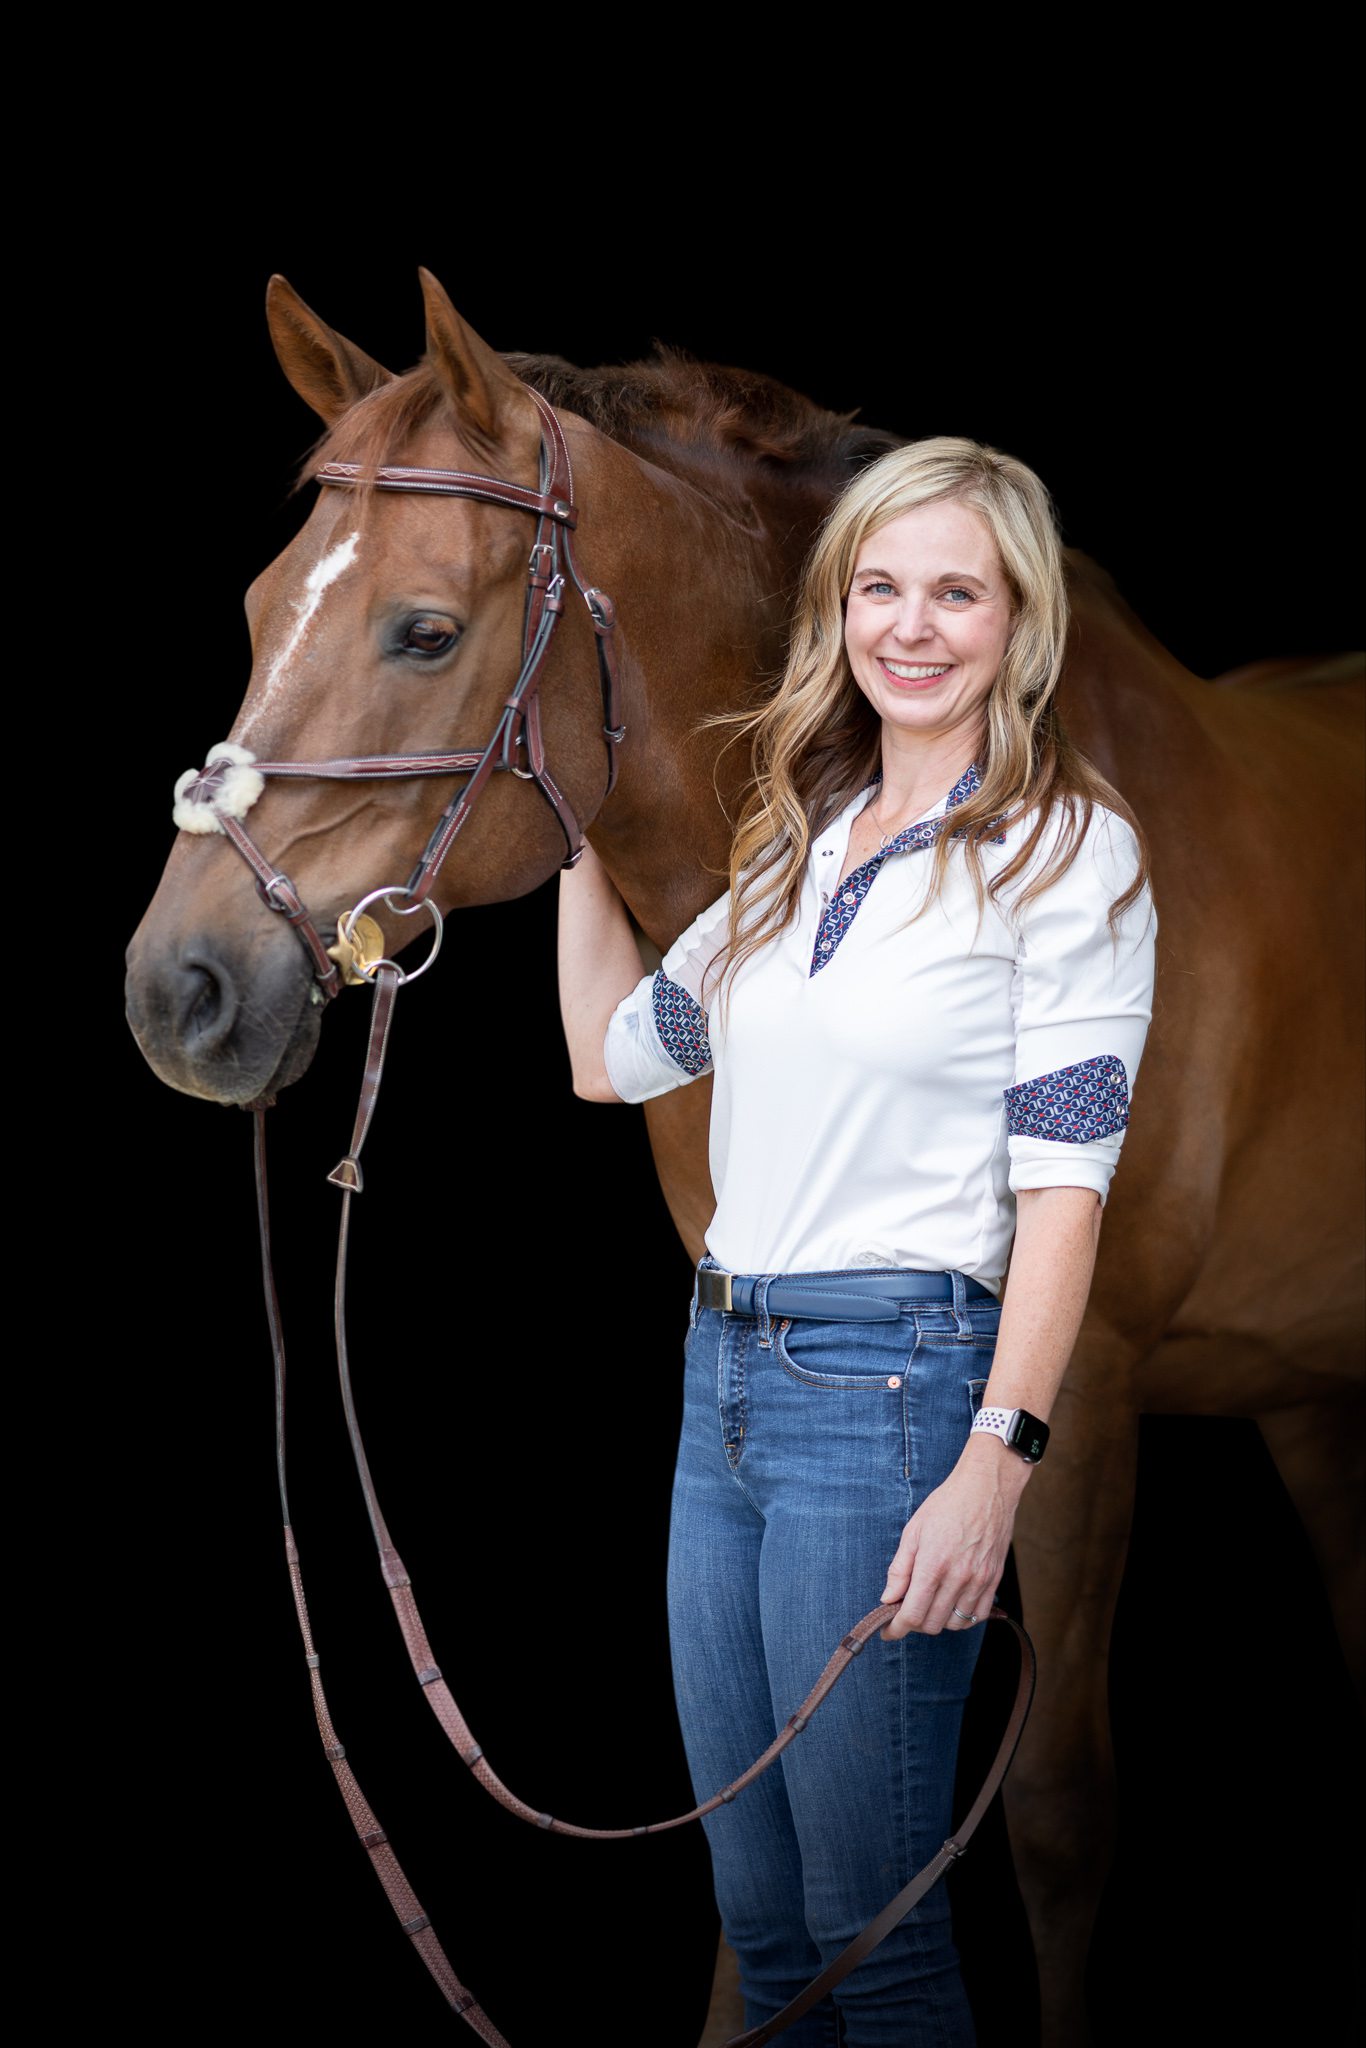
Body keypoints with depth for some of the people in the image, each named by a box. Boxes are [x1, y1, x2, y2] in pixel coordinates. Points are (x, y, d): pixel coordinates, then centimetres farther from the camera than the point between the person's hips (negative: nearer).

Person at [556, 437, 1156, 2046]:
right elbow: (616, 1056, 24)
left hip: (891, 1380, -7)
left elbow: (1064, 1182, -12)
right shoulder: (798, 842, 14)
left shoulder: (1063, 850, -7)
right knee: (758, 1915, 13)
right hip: (725, 1370, 7)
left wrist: (999, 1462, -19)